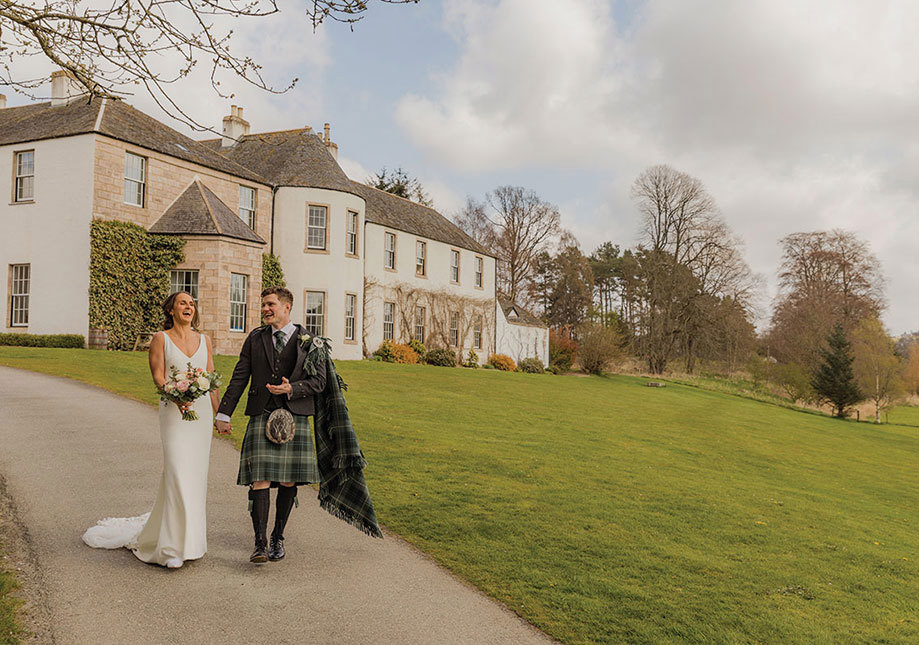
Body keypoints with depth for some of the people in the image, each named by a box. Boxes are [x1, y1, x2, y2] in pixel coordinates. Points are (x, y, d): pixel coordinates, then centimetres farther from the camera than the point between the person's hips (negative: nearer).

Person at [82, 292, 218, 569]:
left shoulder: (204, 340, 12)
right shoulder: (161, 338, 1)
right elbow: (158, 376, -6)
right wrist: (177, 397, -25)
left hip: (202, 411, 4)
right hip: (174, 412, -4)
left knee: (196, 474, 7)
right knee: (178, 474, -12)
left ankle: (191, 537, 22)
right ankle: (174, 547, -7)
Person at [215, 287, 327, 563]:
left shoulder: (308, 341, 4)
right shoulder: (255, 338, 10)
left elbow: (319, 381, 0)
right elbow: (239, 378, 10)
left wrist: (291, 389, -17)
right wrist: (224, 414, 5)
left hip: (295, 418, 0)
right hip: (261, 417, 1)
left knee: (288, 481, 5)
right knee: (260, 480, -8)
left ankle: (278, 537, 21)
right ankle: (260, 543, -3)